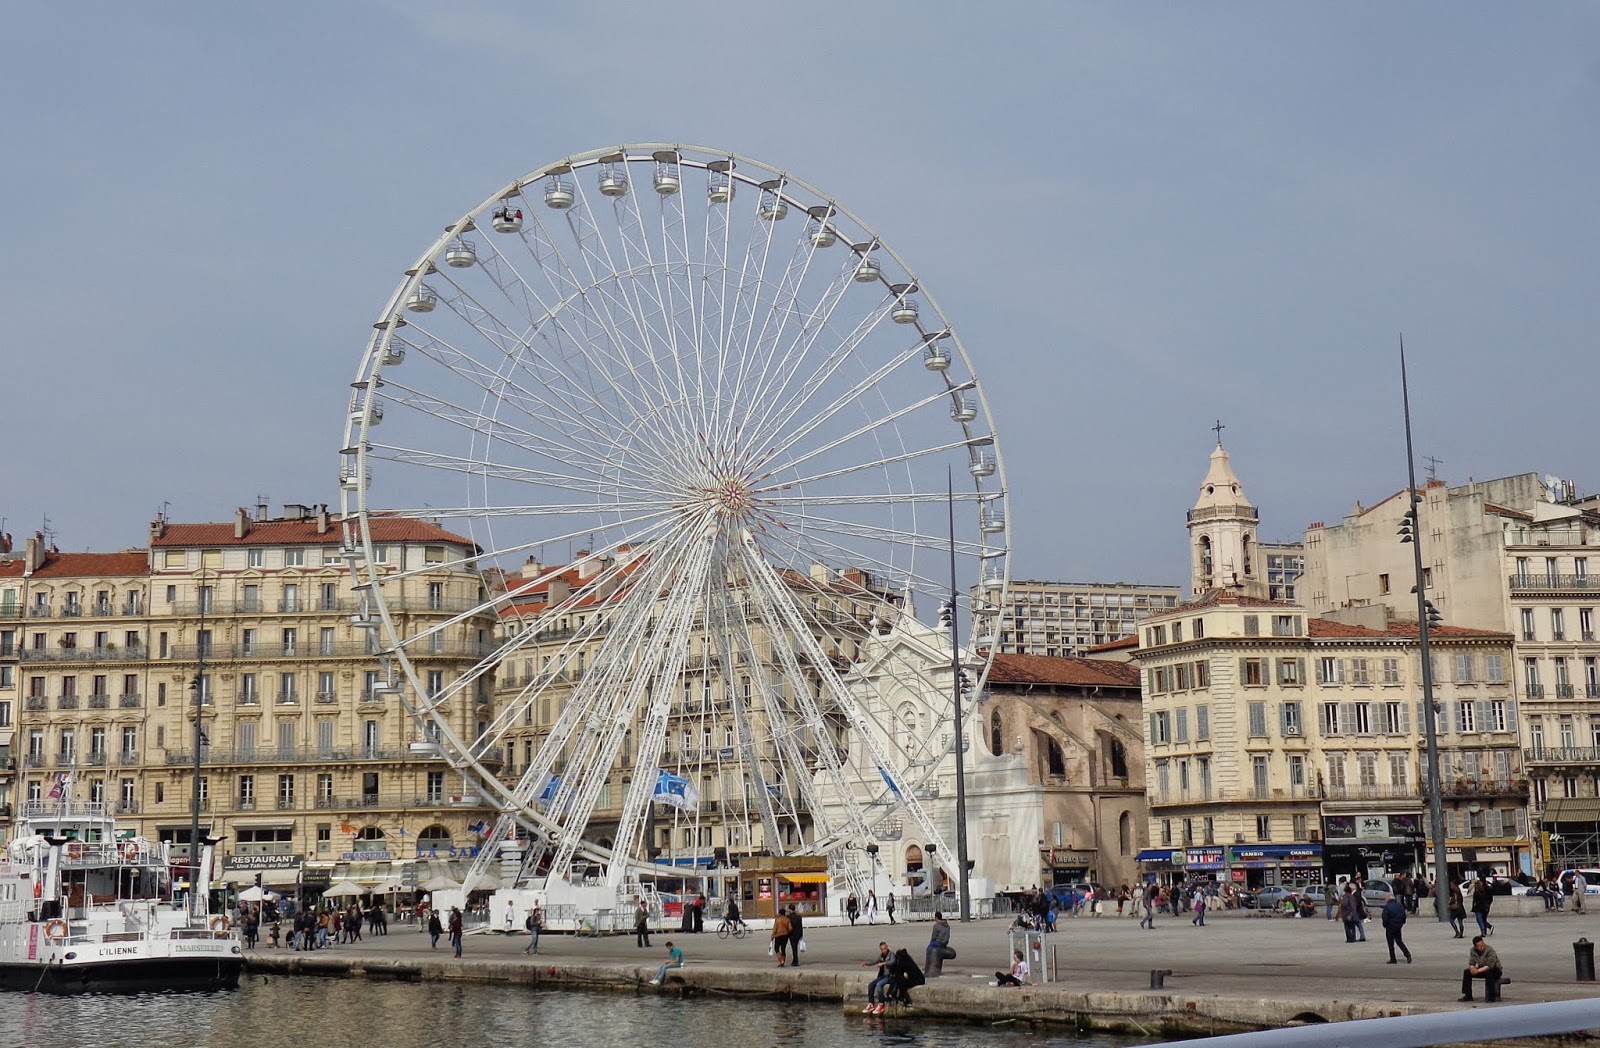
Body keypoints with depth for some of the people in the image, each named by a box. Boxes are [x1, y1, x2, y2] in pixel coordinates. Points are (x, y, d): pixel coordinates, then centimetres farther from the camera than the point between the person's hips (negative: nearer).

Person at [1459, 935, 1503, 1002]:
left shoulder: (1490, 950, -26)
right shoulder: (1473, 950, -8)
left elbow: (1490, 966, -31)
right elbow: (1471, 963, -5)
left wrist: (1478, 970, -35)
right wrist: (1472, 968, -29)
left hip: (1496, 970, -6)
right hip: (1482, 970, 6)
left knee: (1488, 972, -39)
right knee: (1466, 972, -10)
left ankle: (1491, 997, -30)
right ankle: (1468, 995, -4)